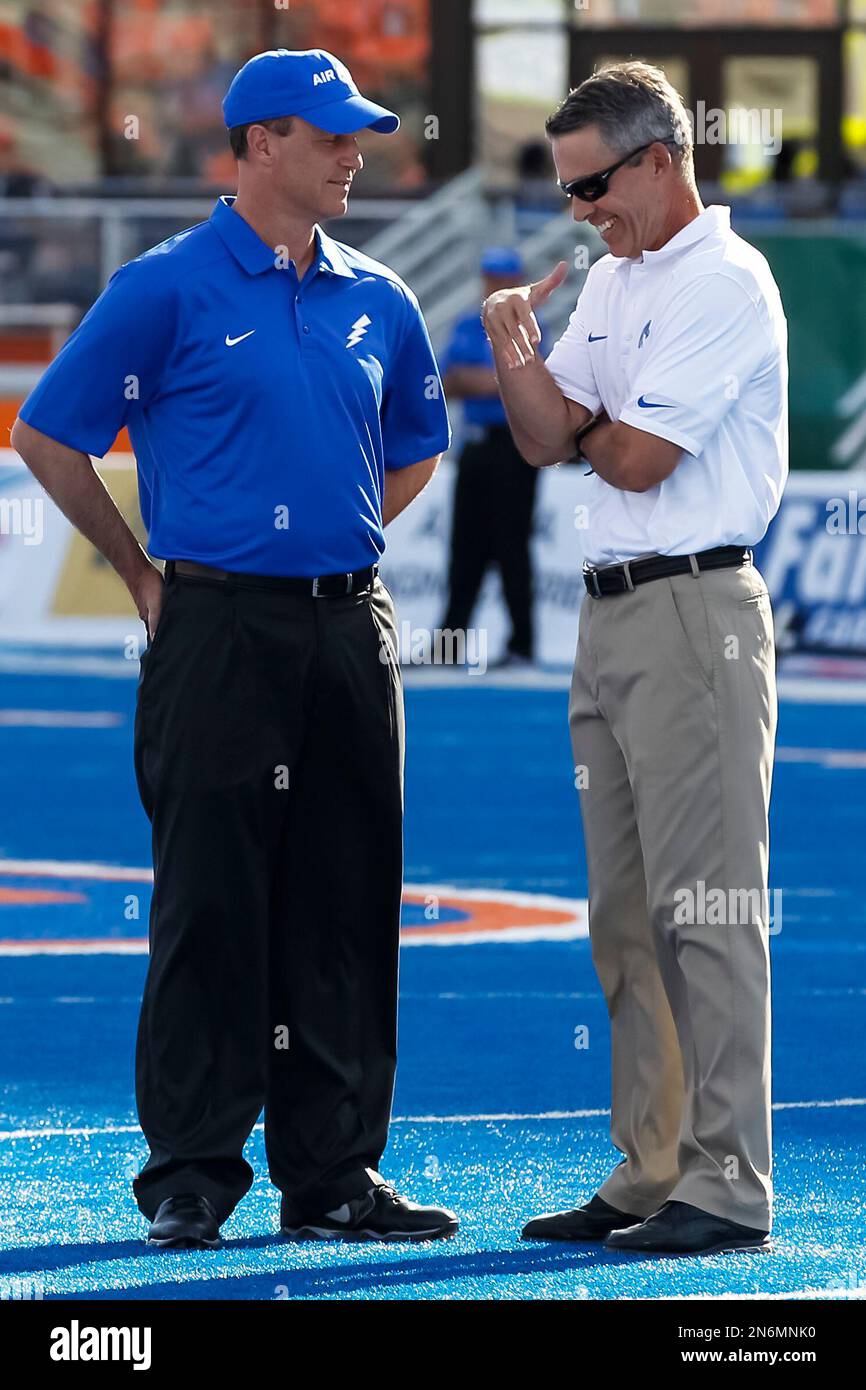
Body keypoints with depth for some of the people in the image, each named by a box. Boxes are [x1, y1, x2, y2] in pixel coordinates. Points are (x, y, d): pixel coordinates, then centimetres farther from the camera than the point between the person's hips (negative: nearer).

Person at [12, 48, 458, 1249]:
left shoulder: (377, 302, 11)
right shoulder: (168, 290, -4)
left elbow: (414, 449, 27)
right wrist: (149, 577, 2)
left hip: (351, 626, 5)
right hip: (219, 632, -5)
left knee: (348, 907, 5)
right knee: (212, 905, -3)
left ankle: (333, 1173, 11)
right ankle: (191, 1175, 3)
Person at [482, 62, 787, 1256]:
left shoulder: (725, 284, -11)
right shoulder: (610, 285, 18)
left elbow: (635, 460, -15)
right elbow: (546, 441, 13)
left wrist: (581, 421, 4)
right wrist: (518, 357, -4)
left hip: (695, 611, -9)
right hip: (611, 614, 9)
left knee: (705, 907, -9)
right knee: (626, 916, 10)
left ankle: (728, 1186, -8)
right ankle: (650, 1172, 14)